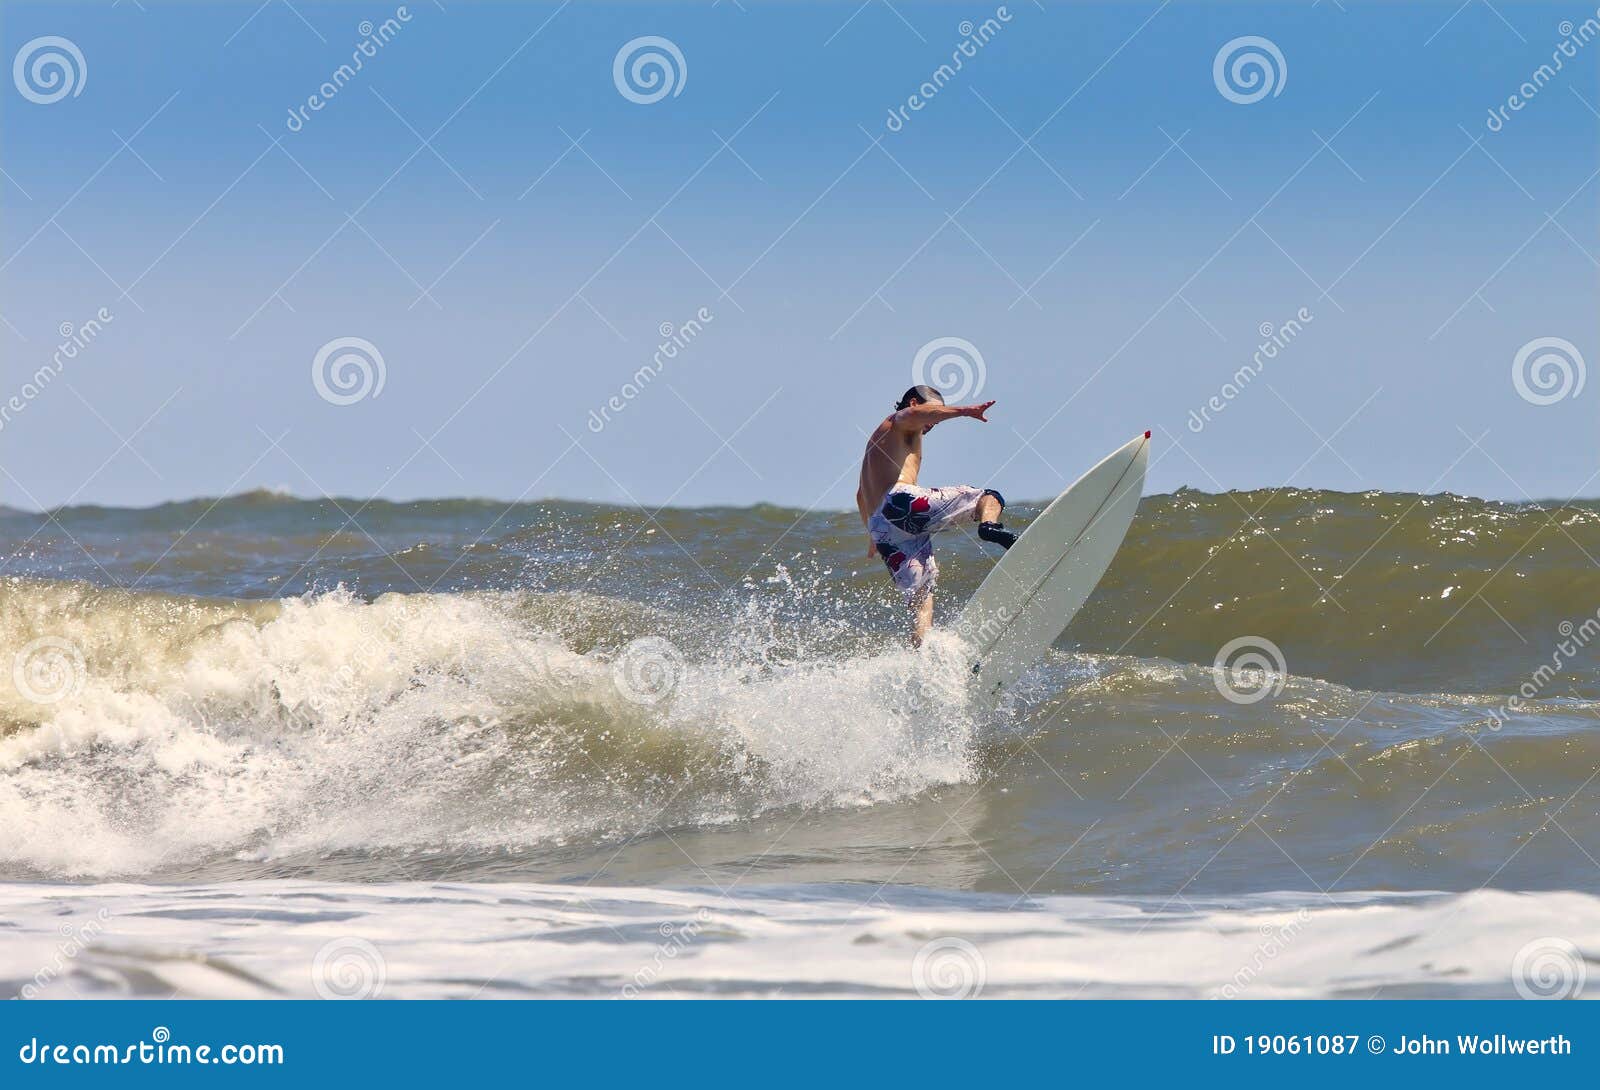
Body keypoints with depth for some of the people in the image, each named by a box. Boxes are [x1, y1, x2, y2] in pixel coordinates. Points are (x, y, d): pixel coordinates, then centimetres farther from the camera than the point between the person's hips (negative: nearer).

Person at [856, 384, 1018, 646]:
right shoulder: (900, 422, 14)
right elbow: (916, 414, -12)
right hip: (901, 501, -8)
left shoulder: (877, 439, 40)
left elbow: (861, 495, 49)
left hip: (879, 527, 8)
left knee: (920, 603, 3)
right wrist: (964, 410, -22)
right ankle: (989, 525, -38)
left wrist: (873, 536, 60)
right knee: (989, 497, -5)